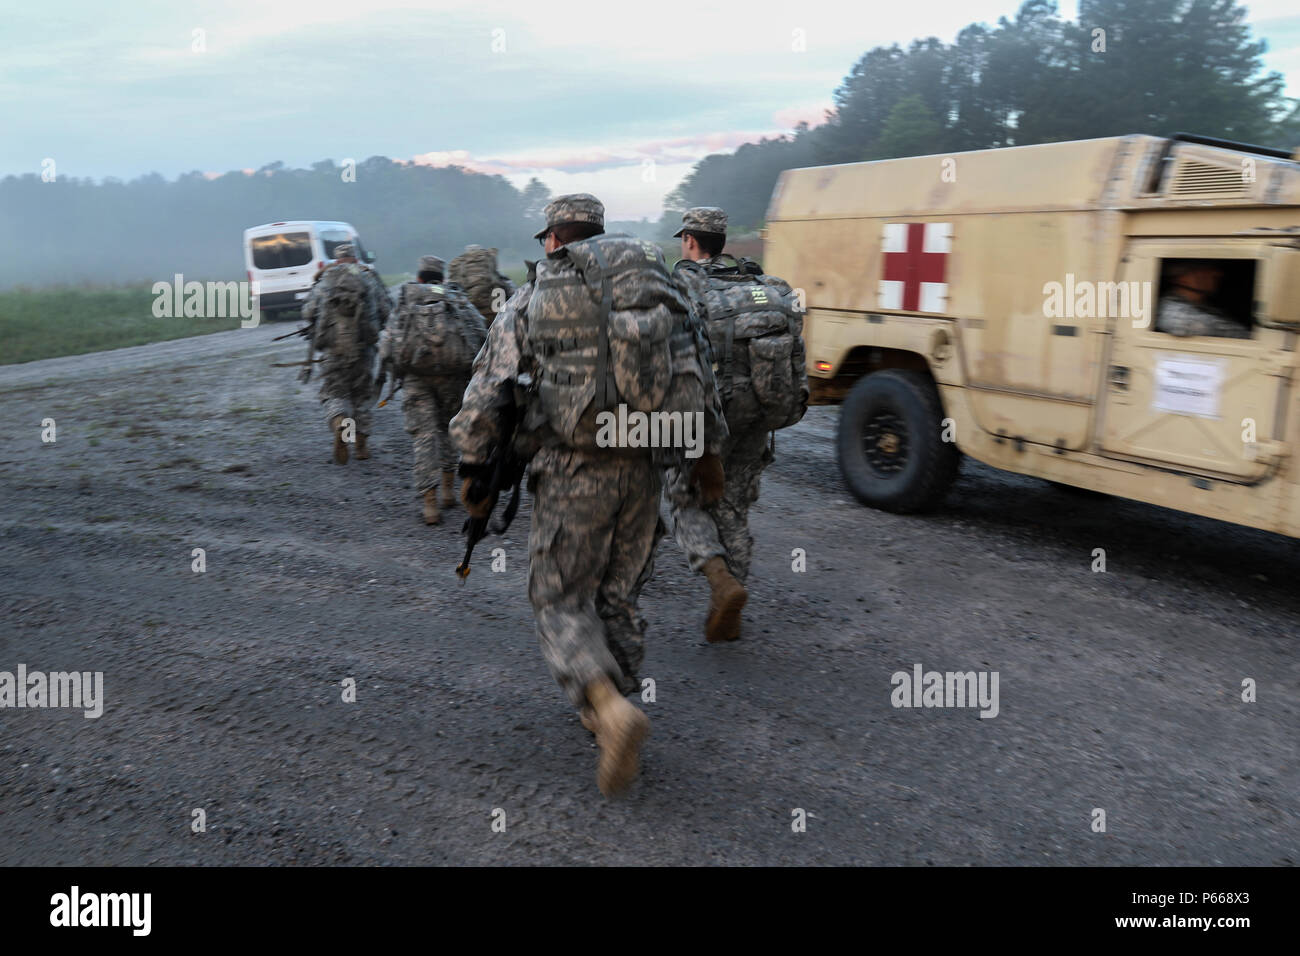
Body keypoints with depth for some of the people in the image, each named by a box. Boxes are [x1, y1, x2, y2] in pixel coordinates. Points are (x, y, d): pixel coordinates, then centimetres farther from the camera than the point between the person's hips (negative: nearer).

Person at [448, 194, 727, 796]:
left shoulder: (530, 299, 3)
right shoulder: (654, 283, 11)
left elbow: (486, 393, -3)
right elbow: (695, 371, 9)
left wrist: (472, 470, 5)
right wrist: (707, 452, 17)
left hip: (571, 472, -3)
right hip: (641, 468, 4)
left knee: (561, 600, 7)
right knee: (619, 597, 18)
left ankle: (612, 708, -14)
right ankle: (604, 712, 28)